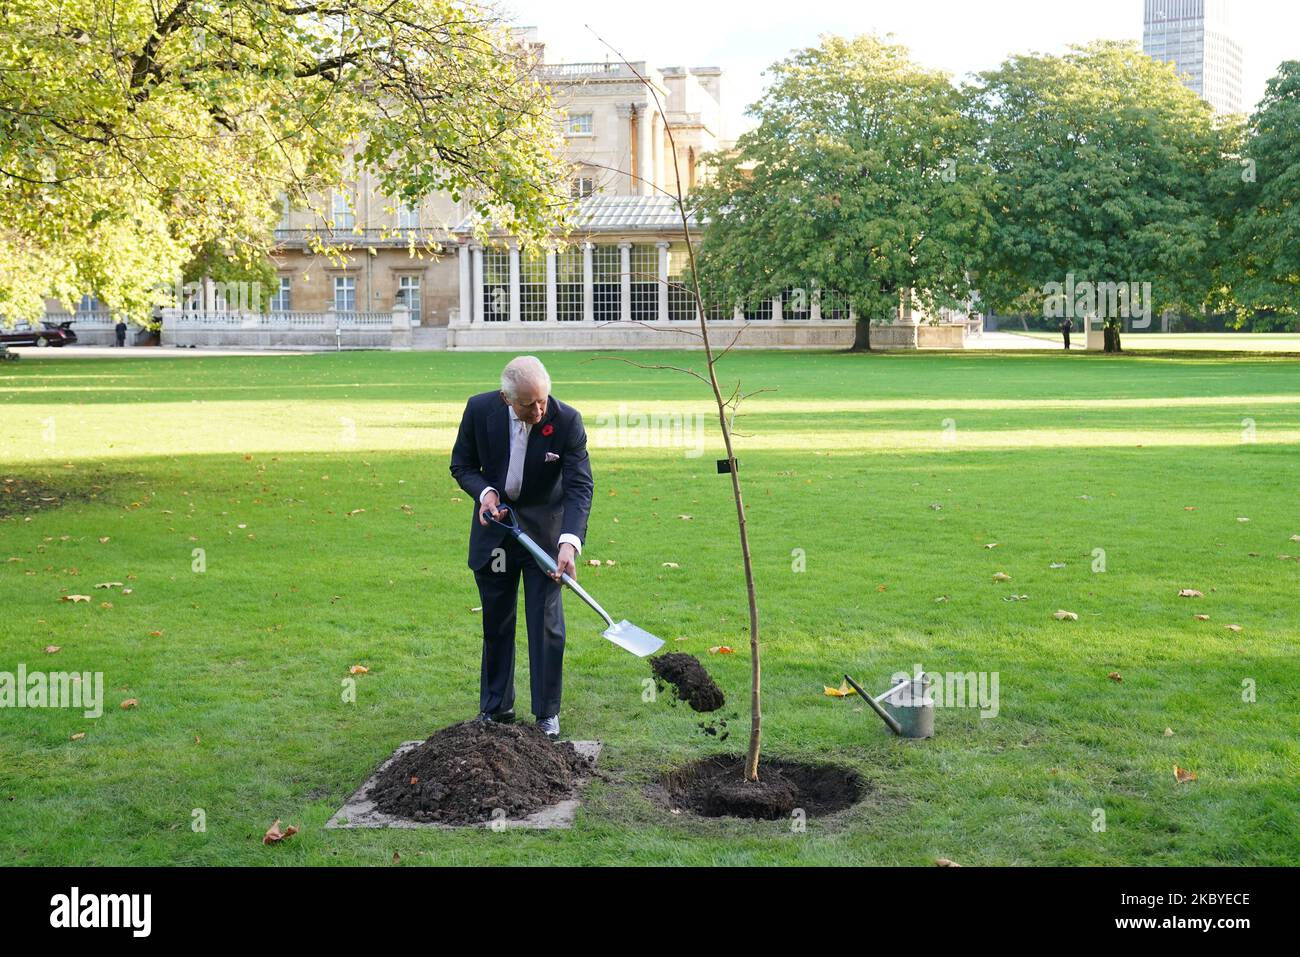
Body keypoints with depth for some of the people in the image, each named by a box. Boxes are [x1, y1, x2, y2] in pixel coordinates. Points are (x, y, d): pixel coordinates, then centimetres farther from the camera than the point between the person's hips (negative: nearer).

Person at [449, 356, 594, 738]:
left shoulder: (566, 420, -22)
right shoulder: (480, 409, -16)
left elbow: (580, 485, -23)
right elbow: (461, 464, -1)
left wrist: (569, 543, -36)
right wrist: (484, 492, -22)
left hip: (545, 529, -2)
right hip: (495, 522, 2)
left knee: (547, 624, -3)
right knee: (495, 622, 12)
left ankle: (547, 712, 11)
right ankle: (495, 707, 27)